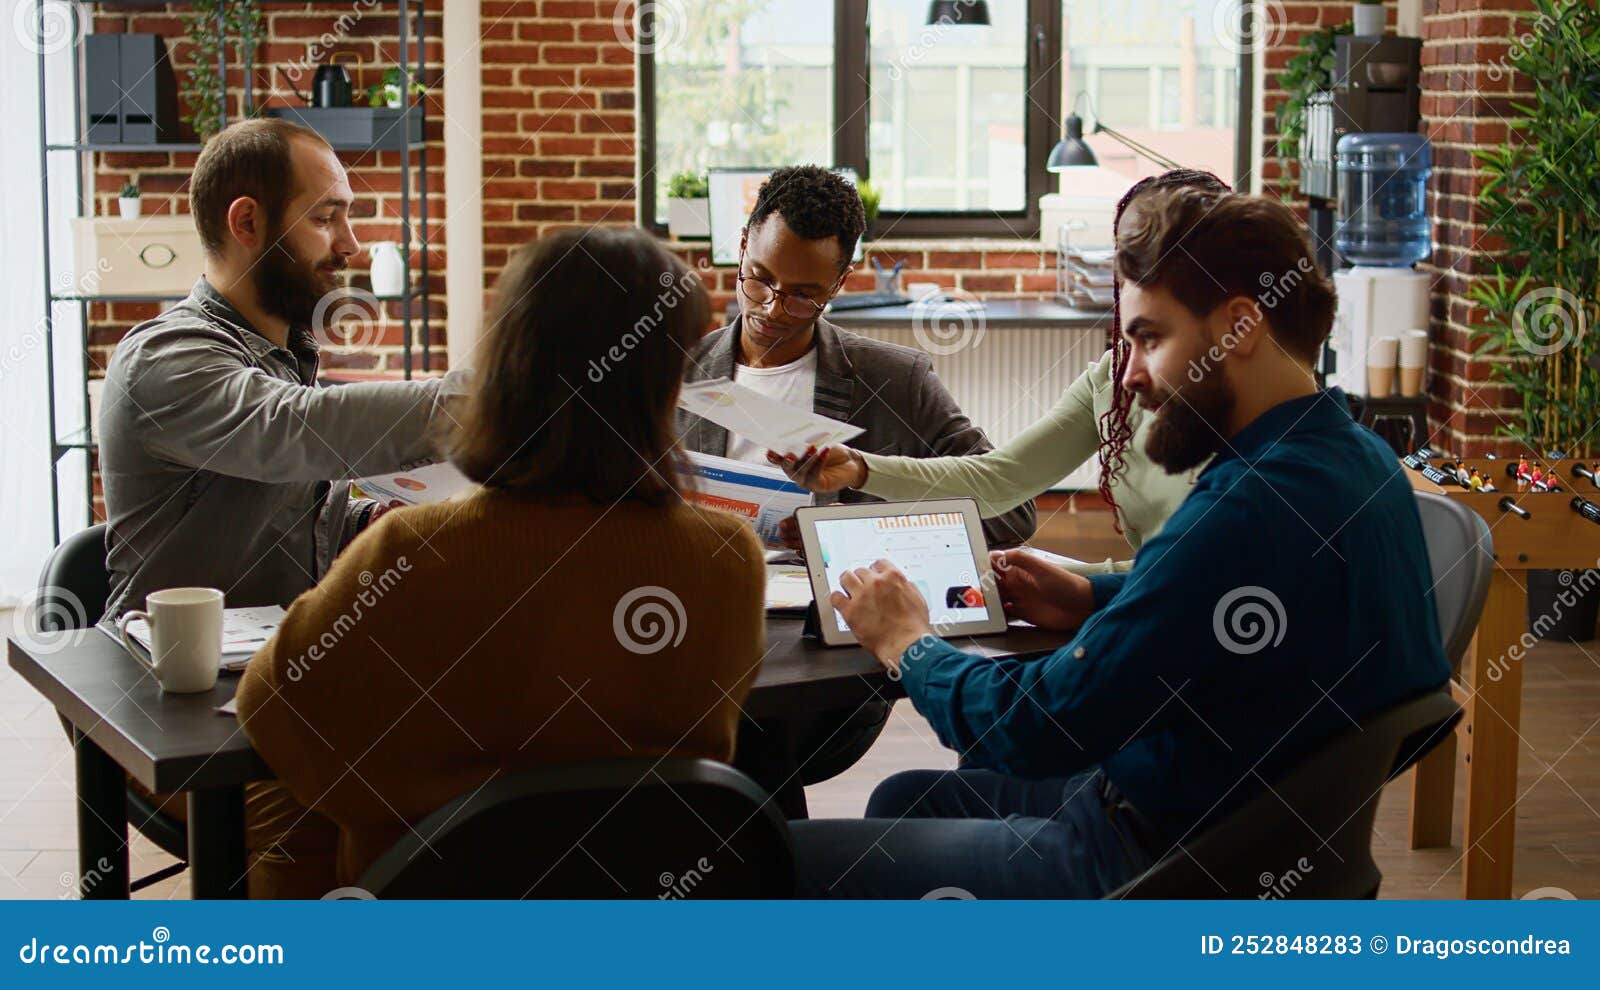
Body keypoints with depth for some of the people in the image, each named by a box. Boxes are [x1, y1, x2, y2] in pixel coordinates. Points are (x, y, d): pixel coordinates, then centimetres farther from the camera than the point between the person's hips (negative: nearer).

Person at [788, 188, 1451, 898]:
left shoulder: (1250, 507, -29)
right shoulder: (1356, 455, 2)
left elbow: (1034, 727, -23)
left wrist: (908, 645, -4)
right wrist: (1092, 601, 8)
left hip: (1151, 864, -10)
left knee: (794, 859, -6)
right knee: (903, 798, 26)